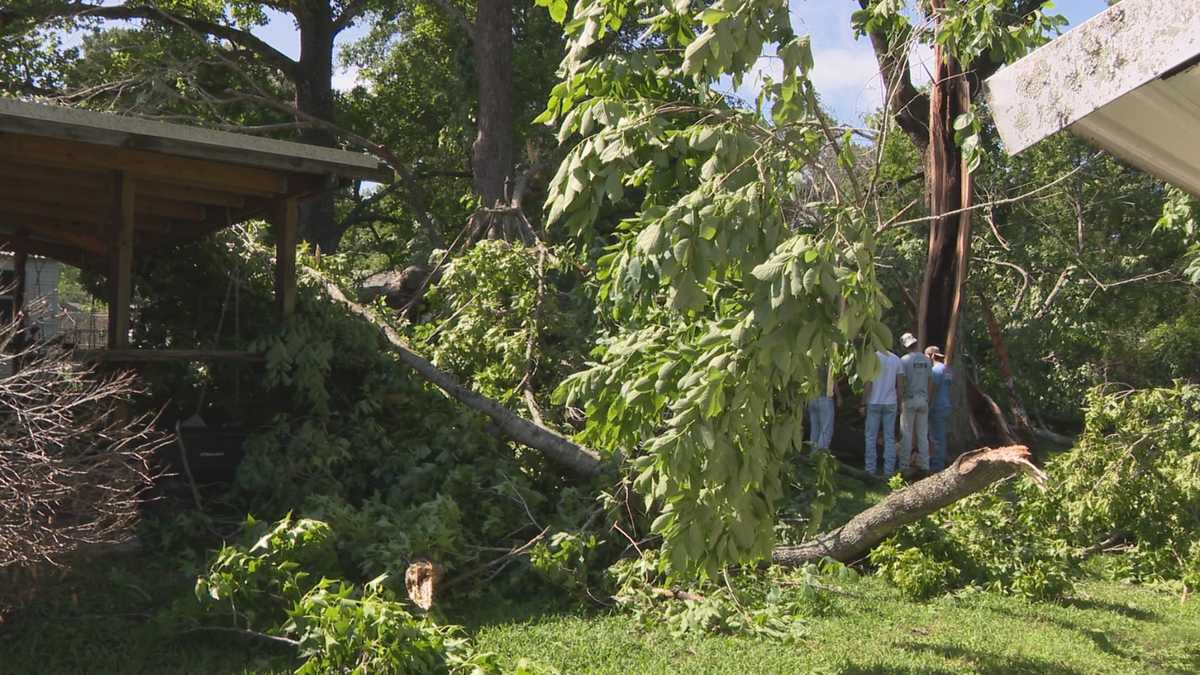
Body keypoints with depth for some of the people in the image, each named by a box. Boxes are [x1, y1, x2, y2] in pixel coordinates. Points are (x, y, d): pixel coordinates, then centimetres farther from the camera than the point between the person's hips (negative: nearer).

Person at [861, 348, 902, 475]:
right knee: (889, 437, 7)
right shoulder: (896, 359, 3)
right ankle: (889, 469, 6)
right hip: (890, 403, 3)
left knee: (871, 436, 5)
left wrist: (863, 403, -4)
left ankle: (870, 468, 4)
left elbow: (868, 383, -10)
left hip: (874, 403, -3)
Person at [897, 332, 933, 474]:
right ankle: (924, 464, 9)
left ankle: (904, 465, -1)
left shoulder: (904, 360, -8)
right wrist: (928, 401, 14)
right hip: (923, 399, 4)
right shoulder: (926, 360, 6)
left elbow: (901, 383, -11)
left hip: (909, 399, -4)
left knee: (906, 434, -1)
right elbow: (930, 382, 8)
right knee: (923, 434, 9)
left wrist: (900, 402, -5)